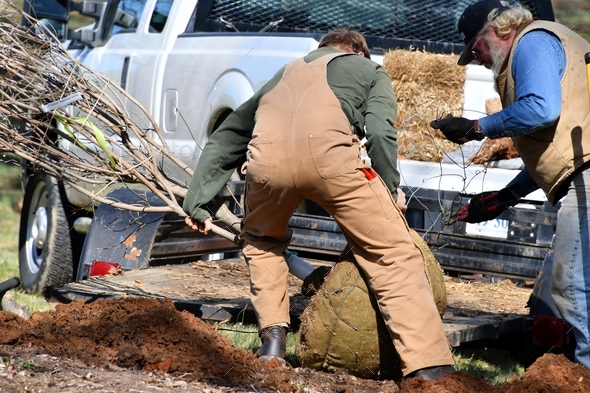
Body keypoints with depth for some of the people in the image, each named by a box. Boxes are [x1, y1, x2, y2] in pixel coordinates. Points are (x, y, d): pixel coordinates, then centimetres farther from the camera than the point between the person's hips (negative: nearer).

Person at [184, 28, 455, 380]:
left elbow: (225, 138, 41)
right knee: (396, 256, 2)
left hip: (267, 156, 3)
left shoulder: (286, 74, 42)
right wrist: (390, 192, 23)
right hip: (330, 151, -3)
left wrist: (198, 202, 43)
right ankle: (432, 370, -9)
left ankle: (272, 340, 22)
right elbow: (381, 132, 11)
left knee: (261, 241, 33)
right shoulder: (369, 70, 32)